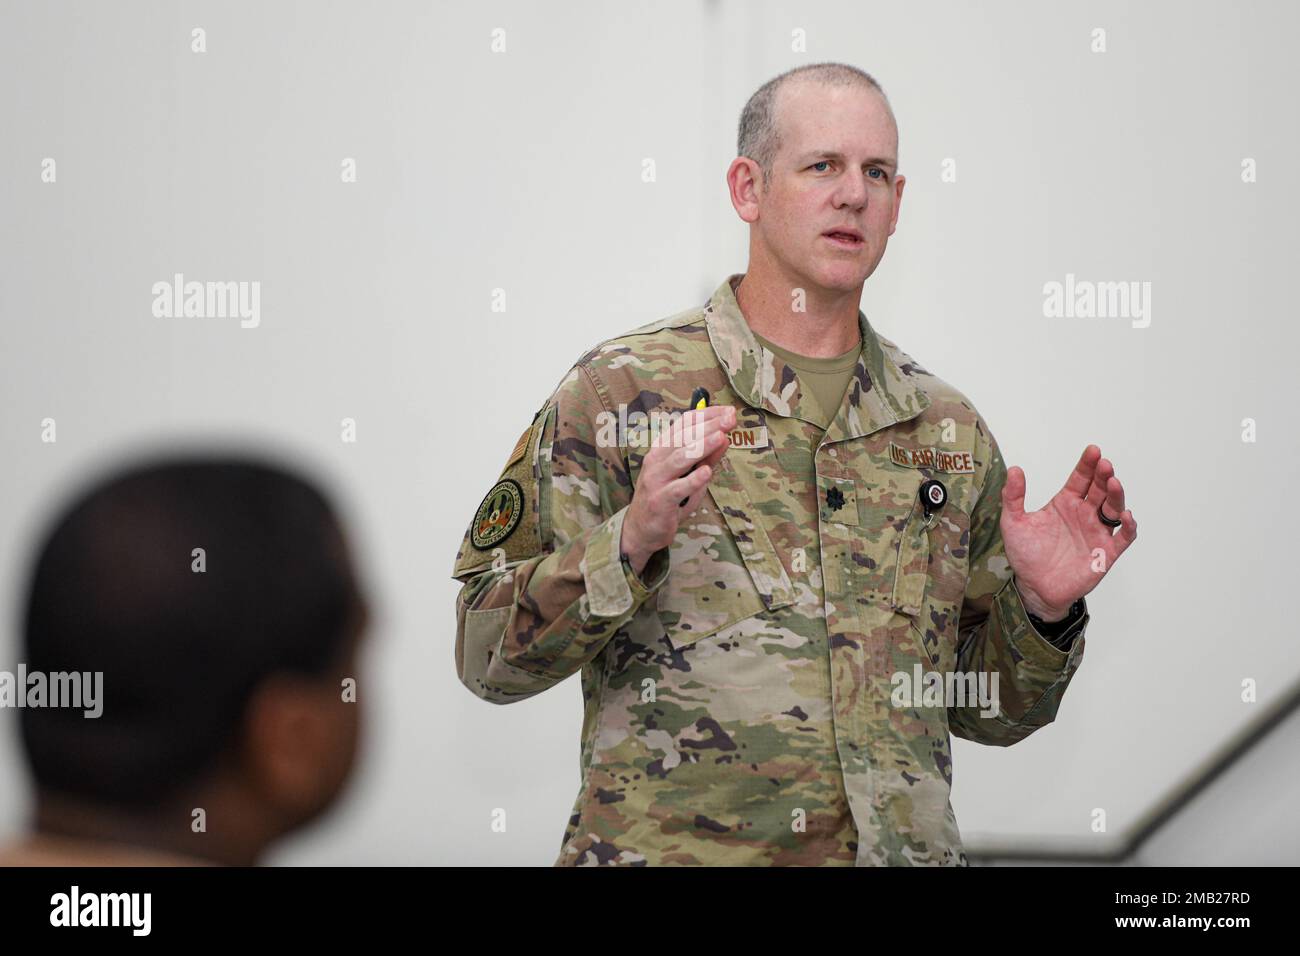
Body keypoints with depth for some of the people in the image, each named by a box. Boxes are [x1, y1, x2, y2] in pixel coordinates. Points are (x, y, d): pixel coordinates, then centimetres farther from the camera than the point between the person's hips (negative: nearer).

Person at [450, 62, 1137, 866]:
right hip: (670, 847, -3)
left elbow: (987, 709, 16)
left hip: (904, 850, 3)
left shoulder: (949, 431, 10)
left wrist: (1044, 611, -3)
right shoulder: (619, 391, -3)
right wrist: (630, 544, -21)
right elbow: (488, 654, -7)